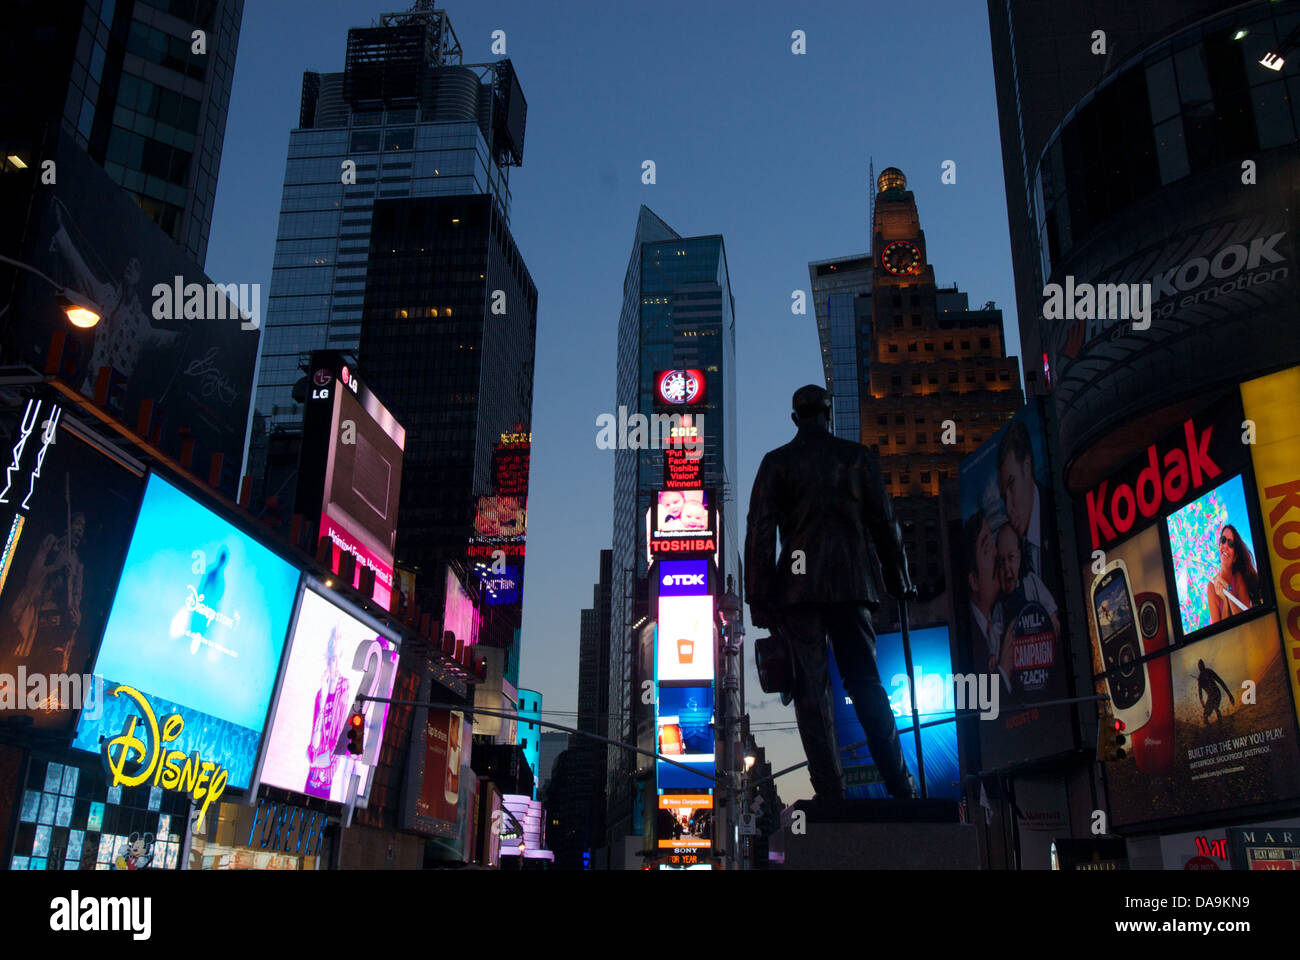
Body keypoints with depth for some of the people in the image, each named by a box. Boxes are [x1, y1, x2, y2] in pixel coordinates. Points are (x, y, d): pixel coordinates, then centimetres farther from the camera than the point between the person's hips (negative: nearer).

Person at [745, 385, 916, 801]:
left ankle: (830, 790, -3)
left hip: (799, 584, -1)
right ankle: (898, 783, 1)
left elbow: (761, 530, -2)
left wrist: (759, 596, -1)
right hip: (851, 583, 2)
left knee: (811, 688, 0)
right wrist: (899, 582, 14)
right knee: (866, 682, 7)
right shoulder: (857, 456, 8)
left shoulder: (777, 462, 5)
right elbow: (884, 522, 8)